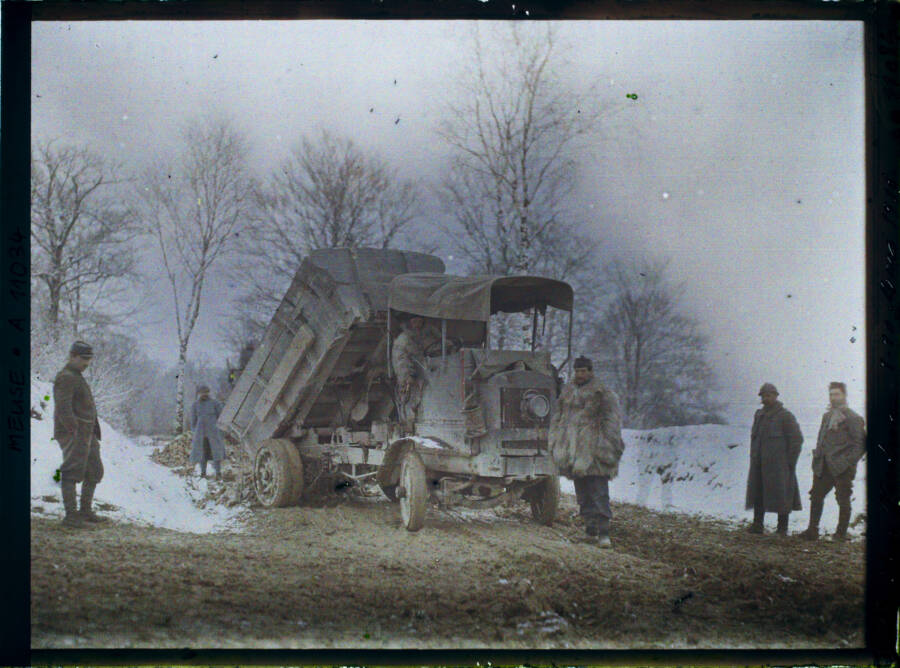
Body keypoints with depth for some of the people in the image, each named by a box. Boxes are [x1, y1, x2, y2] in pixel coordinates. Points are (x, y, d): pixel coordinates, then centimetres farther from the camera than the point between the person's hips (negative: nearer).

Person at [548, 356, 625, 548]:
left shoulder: (603, 394, -2)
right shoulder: (567, 393, 15)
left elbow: (612, 421, -4)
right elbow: (557, 419, 21)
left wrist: (607, 447, -11)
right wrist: (556, 445, 16)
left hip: (593, 450, -5)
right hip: (573, 449, 5)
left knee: (599, 491, -9)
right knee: (583, 494, 9)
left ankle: (604, 532, -11)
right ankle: (590, 529, 16)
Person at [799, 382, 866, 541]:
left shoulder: (852, 418, -5)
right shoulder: (826, 416, 17)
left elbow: (860, 444, -8)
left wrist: (849, 462, -14)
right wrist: (817, 457, 10)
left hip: (842, 467, -7)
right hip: (823, 467, 7)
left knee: (843, 501, 1)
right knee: (816, 496, 6)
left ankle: (841, 533, 8)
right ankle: (812, 530, 13)